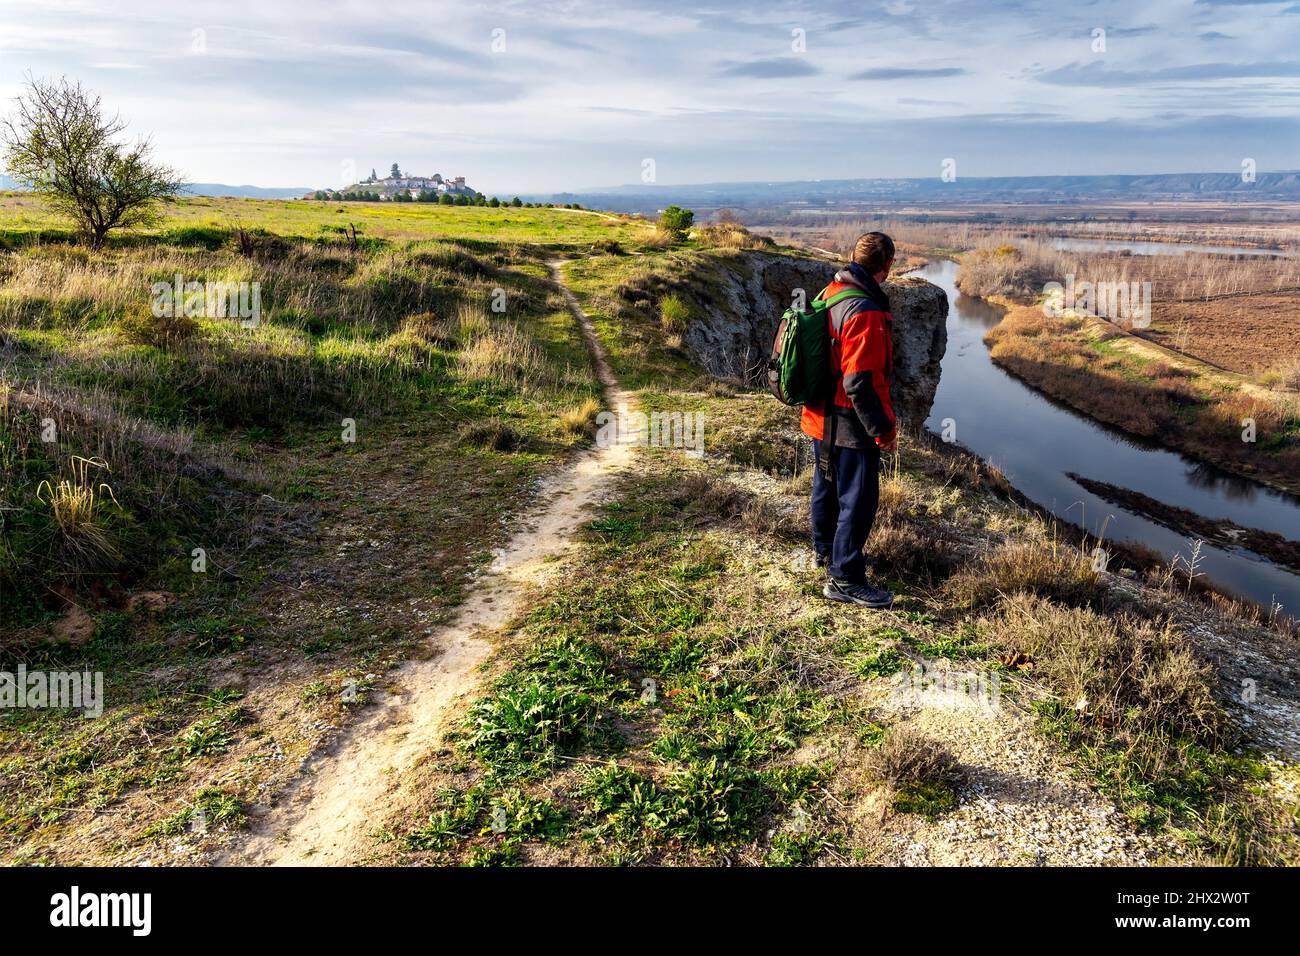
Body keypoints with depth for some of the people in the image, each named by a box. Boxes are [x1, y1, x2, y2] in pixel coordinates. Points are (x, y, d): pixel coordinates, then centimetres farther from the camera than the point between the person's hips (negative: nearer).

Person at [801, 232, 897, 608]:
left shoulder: (830, 292, 4)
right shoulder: (865, 313, -25)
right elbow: (861, 383, -26)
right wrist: (883, 429, -17)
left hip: (819, 417, 10)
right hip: (850, 425, -10)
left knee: (827, 485, 24)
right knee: (858, 499, 1)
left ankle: (826, 550, 43)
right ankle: (845, 578, 9)